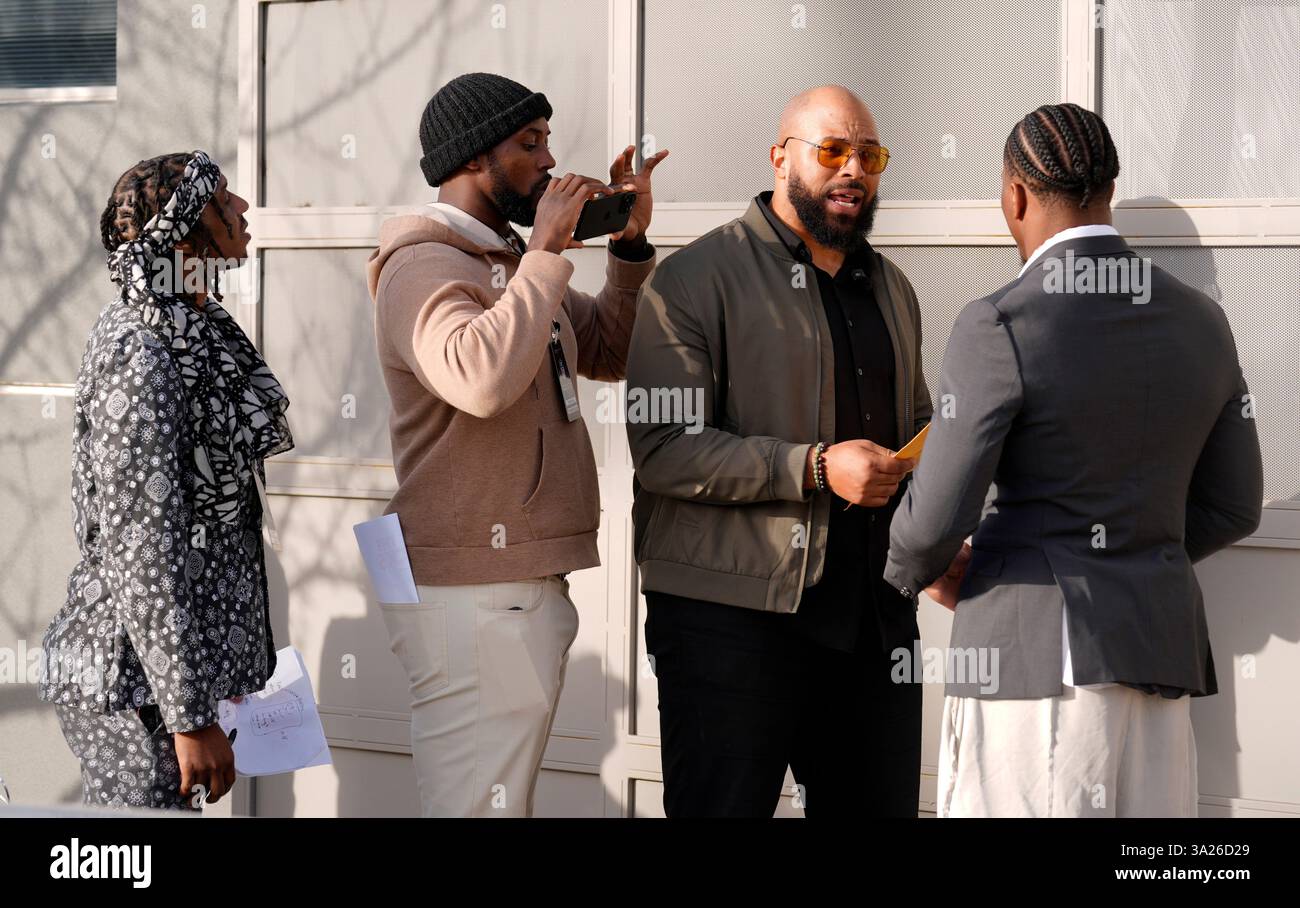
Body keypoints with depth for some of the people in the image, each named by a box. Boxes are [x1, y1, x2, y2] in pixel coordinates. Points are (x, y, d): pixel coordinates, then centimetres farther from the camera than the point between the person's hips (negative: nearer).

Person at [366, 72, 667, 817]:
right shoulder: (424, 266, -13)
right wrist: (547, 253, -22)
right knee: (479, 804, -10)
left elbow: (612, 353, 25)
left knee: (505, 798, 14)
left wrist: (631, 244, 11)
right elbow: (480, 379, -32)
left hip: (526, 588, 10)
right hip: (472, 595, -10)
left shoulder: (507, 264, 17)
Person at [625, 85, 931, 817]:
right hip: (732, 614, -6)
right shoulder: (700, 276, -5)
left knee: (881, 803, 9)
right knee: (725, 804, -3)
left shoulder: (890, 287, 19)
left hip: (875, 612, 7)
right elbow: (663, 448, -15)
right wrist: (816, 468, -21)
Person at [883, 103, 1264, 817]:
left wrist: (918, 570, 9)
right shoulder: (1201, 322, 6)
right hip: (1158, 646, 6)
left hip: (1034, 654, -6)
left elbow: (938, 515, -12)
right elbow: (1234, 506, 14)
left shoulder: (998, 327, -12)